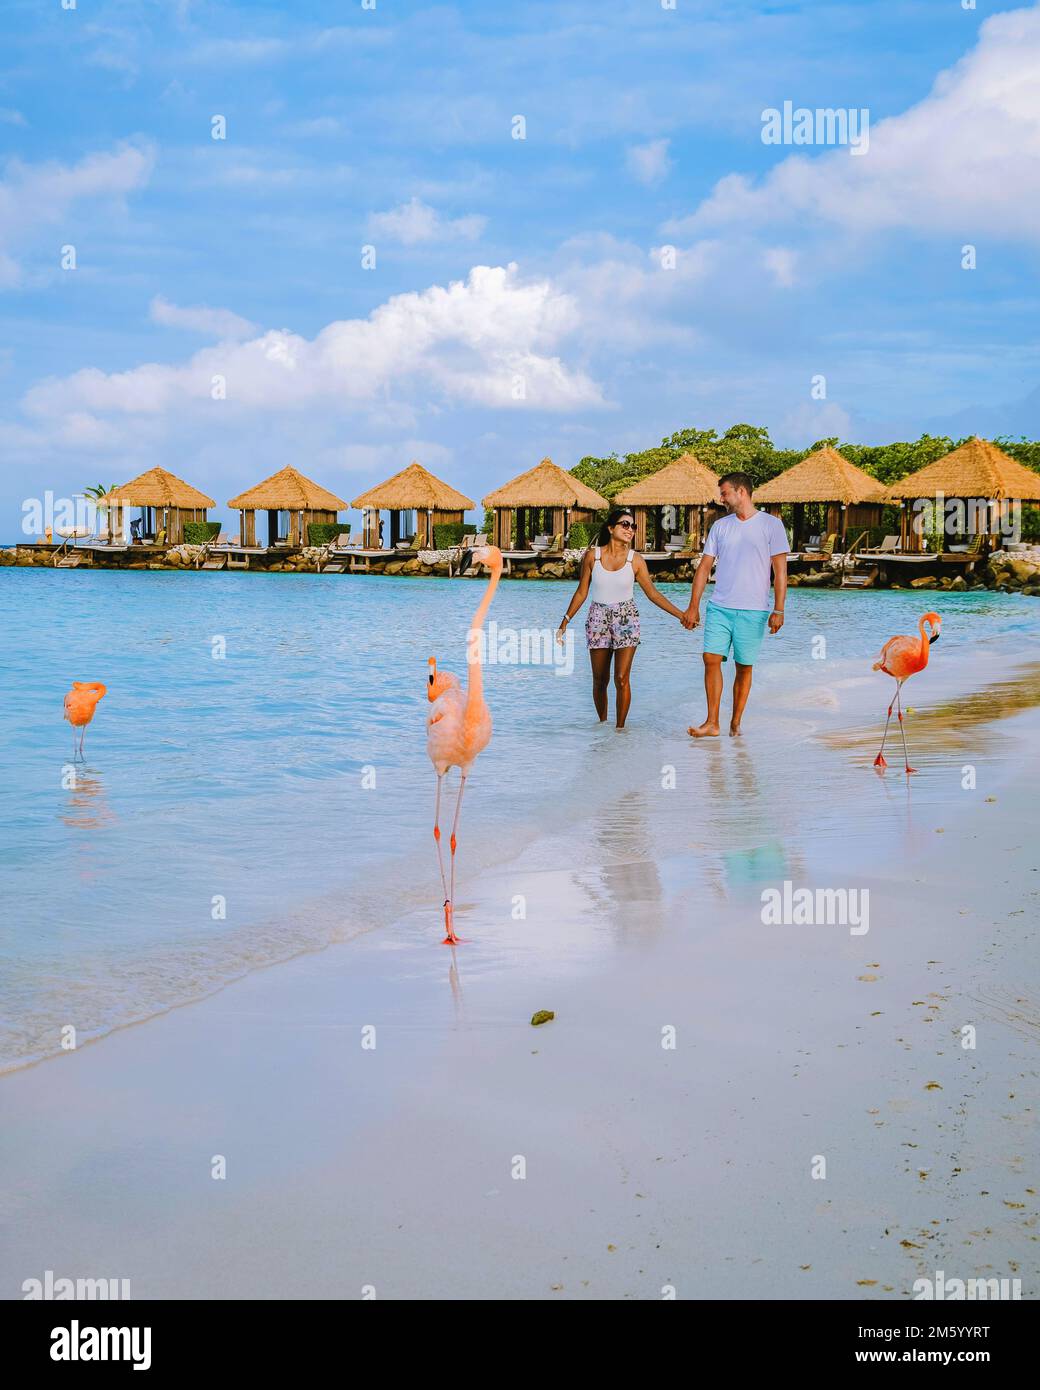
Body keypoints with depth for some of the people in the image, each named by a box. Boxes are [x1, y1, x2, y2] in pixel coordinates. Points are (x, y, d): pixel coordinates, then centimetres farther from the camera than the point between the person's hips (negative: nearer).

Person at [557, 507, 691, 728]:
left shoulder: (635, 560, -4)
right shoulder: (592, 555, -3)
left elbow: (653, 594, -2)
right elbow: (582, 592, 5)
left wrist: (680, 615, -10)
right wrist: (565, 622, 6)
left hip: (626, 619, -1)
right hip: (598, 618, 1)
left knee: (621, 679, -8)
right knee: (599, 680, 6)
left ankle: (620, 727, 4)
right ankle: (602, 721, 25)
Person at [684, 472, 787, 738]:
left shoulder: (771, 524, -1)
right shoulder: (720, 526, 11)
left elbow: (780, 570, -4)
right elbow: (705, 566, 12)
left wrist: (778, 610, -10)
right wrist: (693, 606, 6)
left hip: (753, 611, -3)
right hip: (719, 607, 3)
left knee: (744, 666, 3)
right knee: (711, 658, -7)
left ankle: (735, 723, 13)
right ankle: (712, 724, -3)